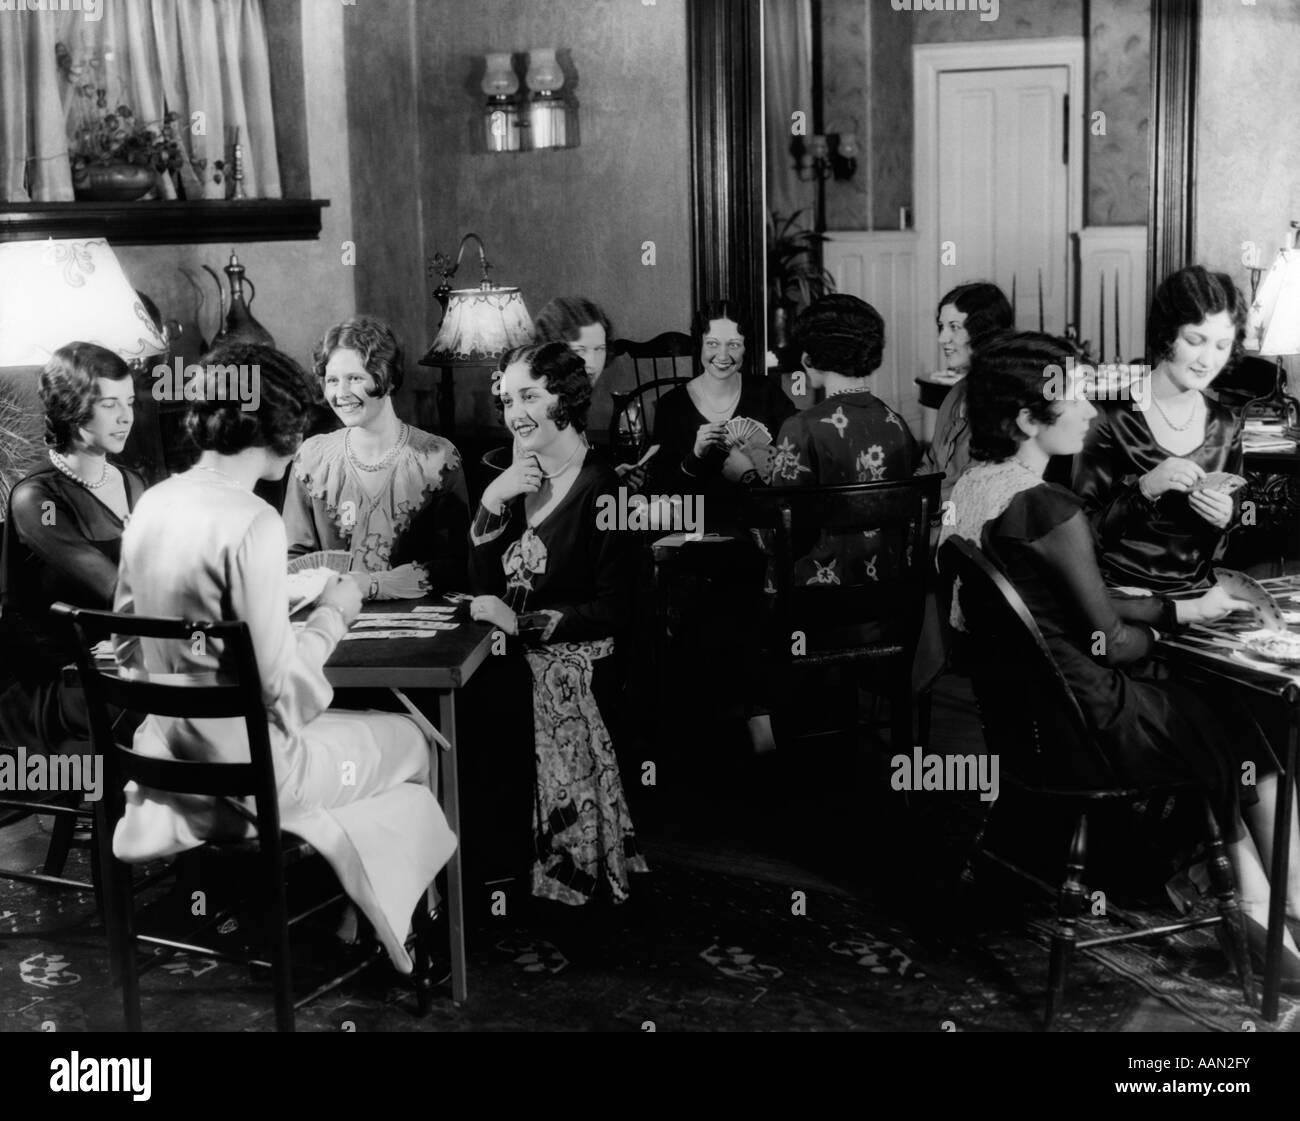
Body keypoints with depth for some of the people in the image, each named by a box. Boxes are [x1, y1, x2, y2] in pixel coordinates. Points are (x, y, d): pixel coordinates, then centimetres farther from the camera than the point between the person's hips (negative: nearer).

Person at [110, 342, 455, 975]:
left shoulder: (153, 504, 0)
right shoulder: (252, 523, -24)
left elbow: (128, 647, 10)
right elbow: (279, 684, -22)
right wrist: (331, 616, -6)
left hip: (164, 755, 8)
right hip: (244, 771, -8)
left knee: (341, 722, 31)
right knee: (408, 739, 19)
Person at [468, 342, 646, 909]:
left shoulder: (602, 489, -8)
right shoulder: (518, 479, 15)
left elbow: (613, 610, -12)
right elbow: (484, 584, 9)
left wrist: (522, 623, -17)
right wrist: (491, 503, -4)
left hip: (572, 674, -6)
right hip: (511, 666, 6)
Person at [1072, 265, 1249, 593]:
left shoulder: (1225, 427, 6)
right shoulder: (1113, 418, -8)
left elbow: (1225, 543, 15)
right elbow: (1084, 530, -8)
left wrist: (1226, 518, -7)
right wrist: (1145, 489, -22)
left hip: (1194, 590, 5)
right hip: (1122, 590, -5)